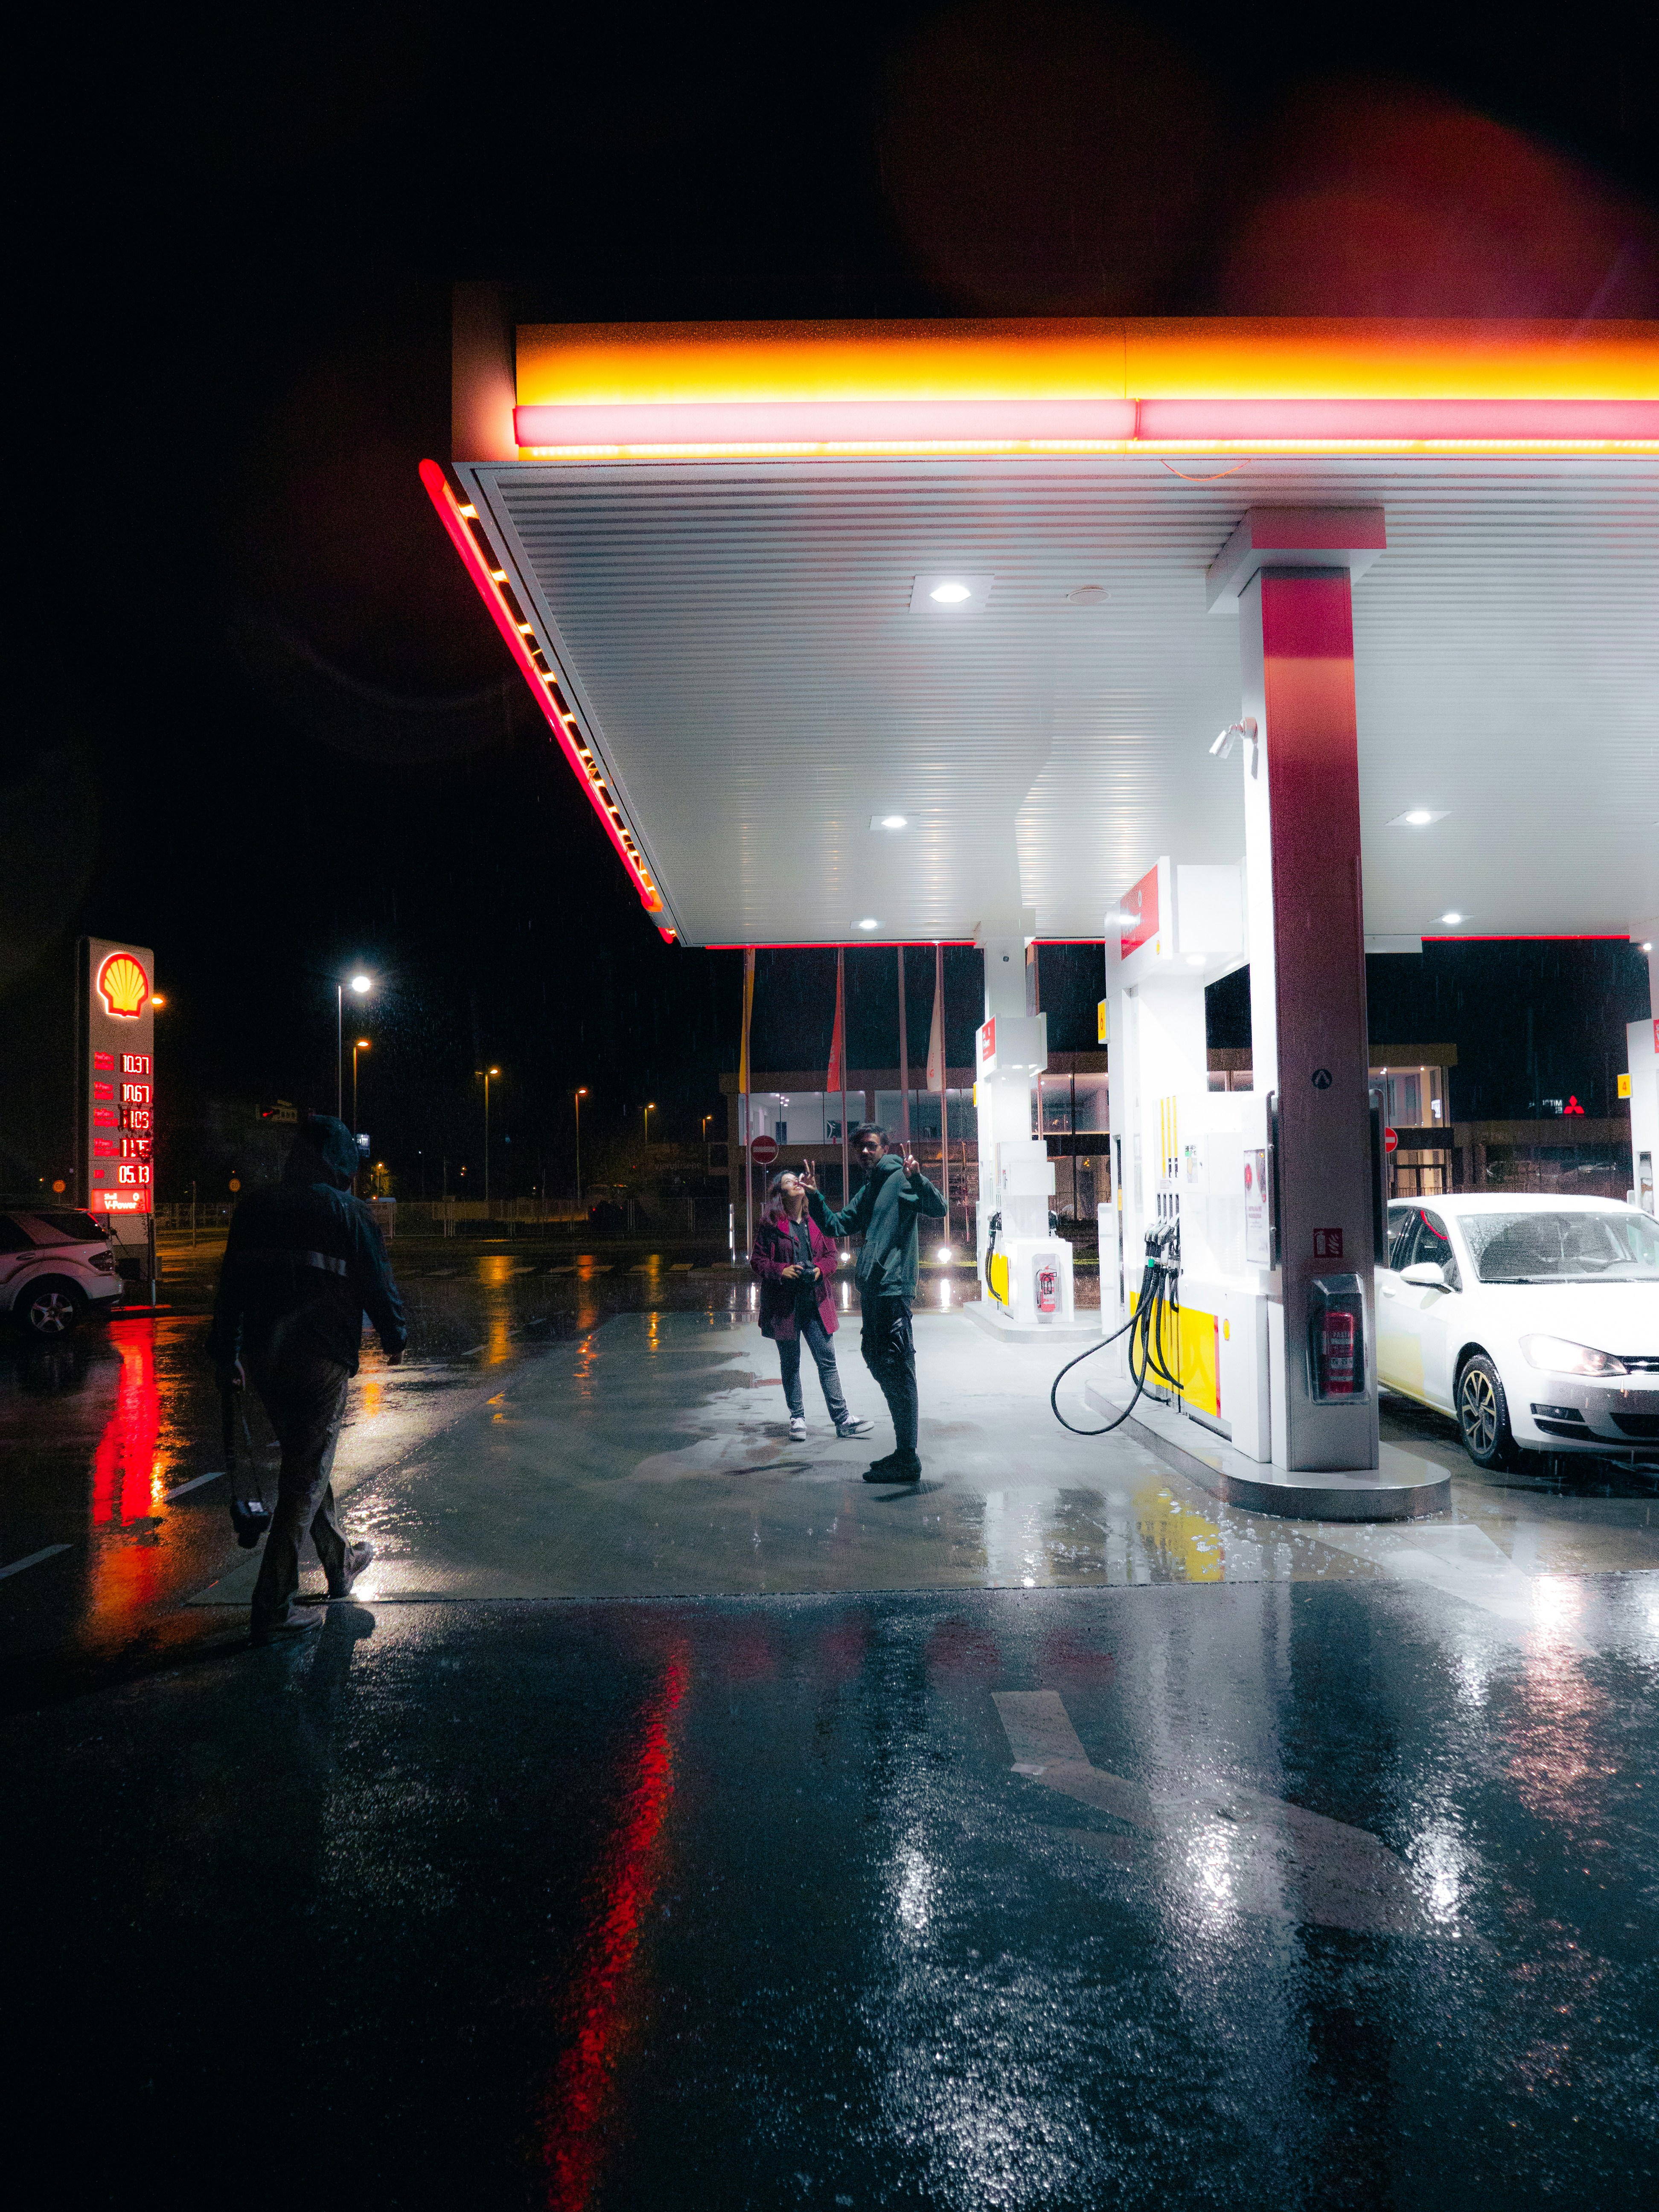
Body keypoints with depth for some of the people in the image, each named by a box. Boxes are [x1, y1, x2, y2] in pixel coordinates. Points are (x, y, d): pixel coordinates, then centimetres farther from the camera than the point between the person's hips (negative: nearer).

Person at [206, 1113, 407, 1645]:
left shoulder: (254, 1207, 9)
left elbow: (230, 1286, 11)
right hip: (321, 1357, -6)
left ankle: (340, 1562, 38)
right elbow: (377, 1282, -4)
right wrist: (394, 1336, 13)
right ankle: (272, 1609, -1)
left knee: (306, 1460, 21)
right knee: (306, 1476, -1)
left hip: (264, 1356, 6)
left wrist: (227, 1358, 18)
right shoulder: (347, 1211, -7)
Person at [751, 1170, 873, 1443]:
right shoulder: (771, 1225, -1)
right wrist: (781, 1270, -15)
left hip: (816, 1301, 2)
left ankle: (842, 1420, 4)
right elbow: (758, 1260, 0)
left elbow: (833, 1255, 13)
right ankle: (797, 1419, 20)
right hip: (785, 1303, -2)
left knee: (827, 1361, 0)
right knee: (790, 1364, 9)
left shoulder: (818, 1221, 8)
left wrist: (821, 1268, -7)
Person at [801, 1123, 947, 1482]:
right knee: (877, 1362, 14)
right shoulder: (868, 1190, 22)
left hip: (893, 1288, -10)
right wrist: (815, 1196, 12)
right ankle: (904, 1451, 24)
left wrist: (916, 1178, -34)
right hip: (871, 1289, 10)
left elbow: (938, 1210, -19)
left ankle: (907, 1459, -5)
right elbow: (835, 1227, 24)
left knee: (897, 1370, -9)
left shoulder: (900, 1178, -5)